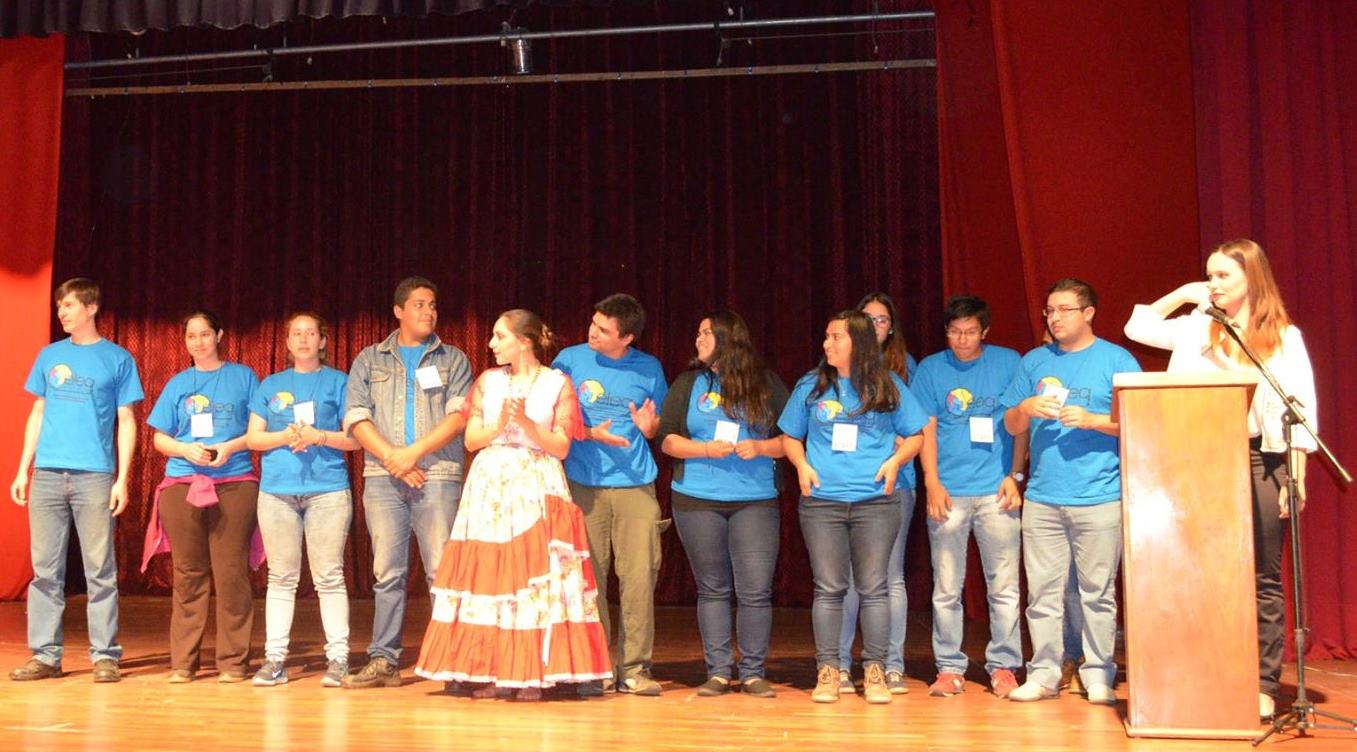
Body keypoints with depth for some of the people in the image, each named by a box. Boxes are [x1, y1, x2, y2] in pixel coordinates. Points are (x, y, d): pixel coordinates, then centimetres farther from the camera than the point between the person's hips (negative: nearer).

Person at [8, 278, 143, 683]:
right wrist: (23, 469, 9)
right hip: (47, 475, 3)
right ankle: (45, 655, 11)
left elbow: (126, 422, 3)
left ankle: (105, 655, 5)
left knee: (100, 570, -1)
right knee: (45, 569, 5)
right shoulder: (49, 356, 14)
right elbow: (37, 415, 17)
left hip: (94, 477, -3)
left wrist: (122, 479, -5)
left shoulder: (118, 359, 4)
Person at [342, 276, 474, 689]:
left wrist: (414, 452, -10)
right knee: (387, 572, 2)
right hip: (382, 479, 1)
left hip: (438, 476, -1)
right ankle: (383, 661, 6)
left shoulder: (453, 360, 12)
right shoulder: (369, 360, 15)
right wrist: (393, 459, -8)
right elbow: (356, 419, 5)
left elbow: (459, 416, -1)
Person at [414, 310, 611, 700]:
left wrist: (525, 422, -15)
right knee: (488, 576, -1)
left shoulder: (558, 383, 2)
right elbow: (471, 440, 6)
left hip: (537, 490, -3)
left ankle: (533, 674, 1)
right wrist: (499, 425, -11)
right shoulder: (488, 381, 11)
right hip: (490, 486, 3)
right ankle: (492, 672, 6)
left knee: (536, 578, -5)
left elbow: (561, 447, -3)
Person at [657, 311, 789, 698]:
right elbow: (667, 439, 4)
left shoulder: (767, 384, 8)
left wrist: (760, 448, -10)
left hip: (756, 501, -1)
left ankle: (753, 673, 7)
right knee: (713, 589, 5)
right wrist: (706, 449, -10)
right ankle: (718, 671, 12)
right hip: (697, 501, 1)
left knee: (756, 590, -4)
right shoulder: (688, 383, 10)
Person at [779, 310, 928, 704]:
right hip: (821, 501, 1)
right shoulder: (810, 386, 10)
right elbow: (790, 437, 16)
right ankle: (827, 671, 9)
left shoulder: (889, 387, 7)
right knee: (829, 588, 2)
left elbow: (915, 435, 12)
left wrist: (895, 460, -6)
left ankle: (874, 671, 10)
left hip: (876, 501, -1)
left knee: (873, 587, 2)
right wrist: (802, 464, -2)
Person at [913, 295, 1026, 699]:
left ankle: (1003, 666, 11)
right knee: (946, 588, 3)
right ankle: (949, 668, 11)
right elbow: (926, 429, 5)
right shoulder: (931, 369, 8)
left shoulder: (1008, 363, 7)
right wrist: (932, 482, -5)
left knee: (1004, 586, 1)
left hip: (996, 491, 0)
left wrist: (1015, 475, -2)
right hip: (949, 493, 1)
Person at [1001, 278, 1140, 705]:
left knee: (1098, 591, 1)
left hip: (1100, 497, -3)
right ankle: (1043, 673, 11)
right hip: (1042, 498, 3)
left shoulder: (1116, 360, 4)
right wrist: (1028, 407, -5)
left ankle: (1098, 676, 11)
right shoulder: (1034, 362, 15)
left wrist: (1092, 420, -14)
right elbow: (1011, 426, 16)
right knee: (1042, 590, 4)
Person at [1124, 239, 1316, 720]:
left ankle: (1262, 686, 7)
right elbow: (1137, 327, 20)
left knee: (1262, 579, 2)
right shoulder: (1198, 329, 11)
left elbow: (1299, 413, 0)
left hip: (1260, 460, -3)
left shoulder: (1283, 337, 3)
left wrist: (1296, 477, -7)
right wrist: (1182, 294, 9)